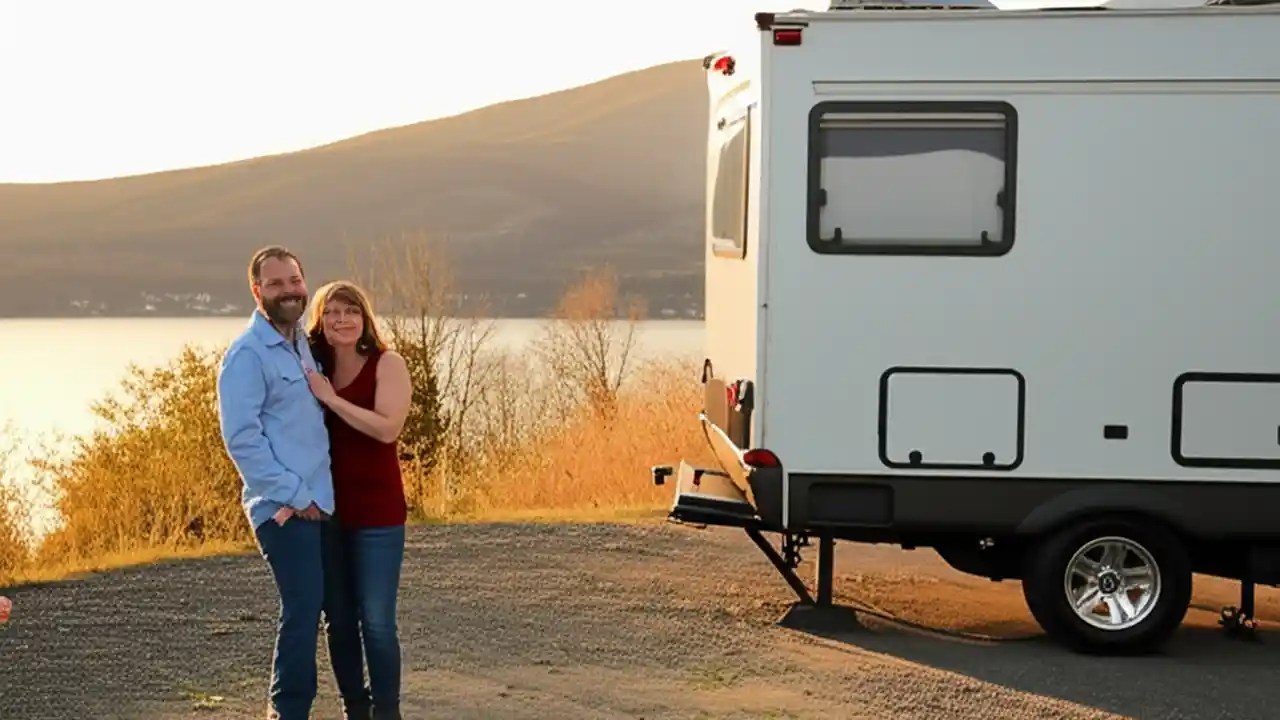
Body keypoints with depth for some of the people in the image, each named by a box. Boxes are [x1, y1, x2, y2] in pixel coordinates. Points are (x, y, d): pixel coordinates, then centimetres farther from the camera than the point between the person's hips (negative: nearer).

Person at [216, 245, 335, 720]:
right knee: (303, 609, -12)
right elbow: (241, 436, -17)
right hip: (283, 508, -8)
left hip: (318, 503, 8)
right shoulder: (247, 354, -11)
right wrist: (293, 494, -17)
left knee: (307, 609, 12)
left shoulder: (303, 346, 15)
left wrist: (316, 492, 12)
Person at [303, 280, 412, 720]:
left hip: (377, 513, -4)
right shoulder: (314, 369, 7)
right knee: (337, 619, 8)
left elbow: (388, 428, -19)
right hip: (325, 509, 4)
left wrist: (331, 398, -17)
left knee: (376, 620, -6)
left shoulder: (387, 364, -5)